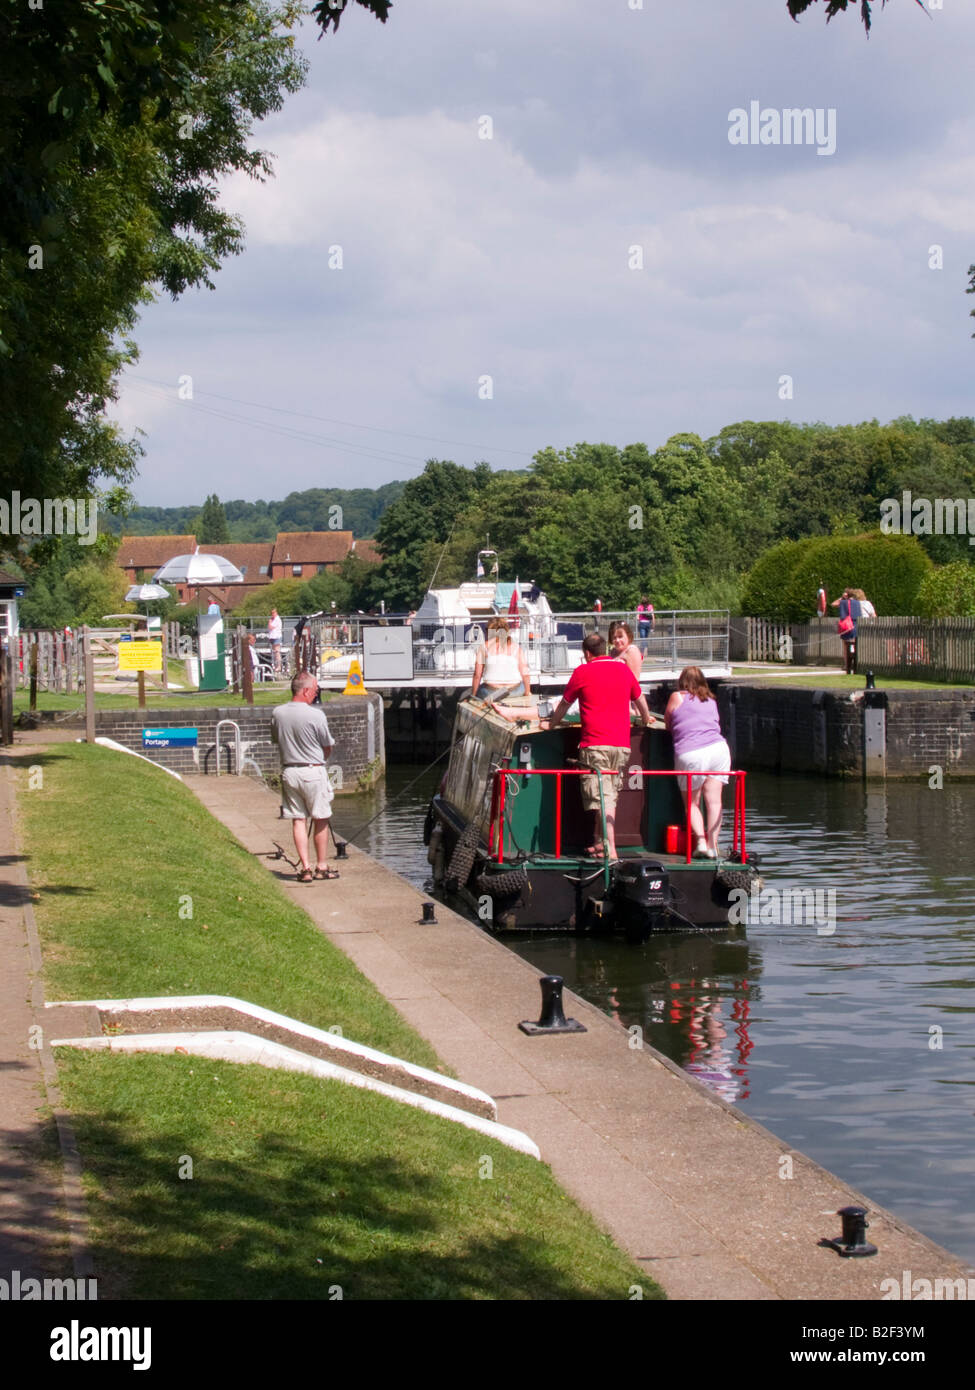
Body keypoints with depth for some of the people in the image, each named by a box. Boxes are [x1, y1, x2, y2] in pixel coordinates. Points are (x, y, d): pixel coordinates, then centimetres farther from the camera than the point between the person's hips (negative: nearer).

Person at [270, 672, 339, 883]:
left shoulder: (277, 713, -1)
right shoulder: (316, 715, -14)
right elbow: (328, 747, -4)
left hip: (288, 771, 4)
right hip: (313, 771, -4)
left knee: (298, 820, 8)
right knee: (321, 820, 8)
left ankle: (305, 867, 4)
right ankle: (322, 867, 13)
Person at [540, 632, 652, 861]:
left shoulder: (583, 672, 1)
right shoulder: (623, 669, 14)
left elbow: (564, 703, 12)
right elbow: (639, 698, 30)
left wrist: (551, 724, 30)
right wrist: (646, 719, 50)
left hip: (595, 743, -5)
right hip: (621, 743, 5)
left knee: (602, 797, -8)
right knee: (610, 794, 14)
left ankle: (610, 849, -17)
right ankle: (599, 841, 22)